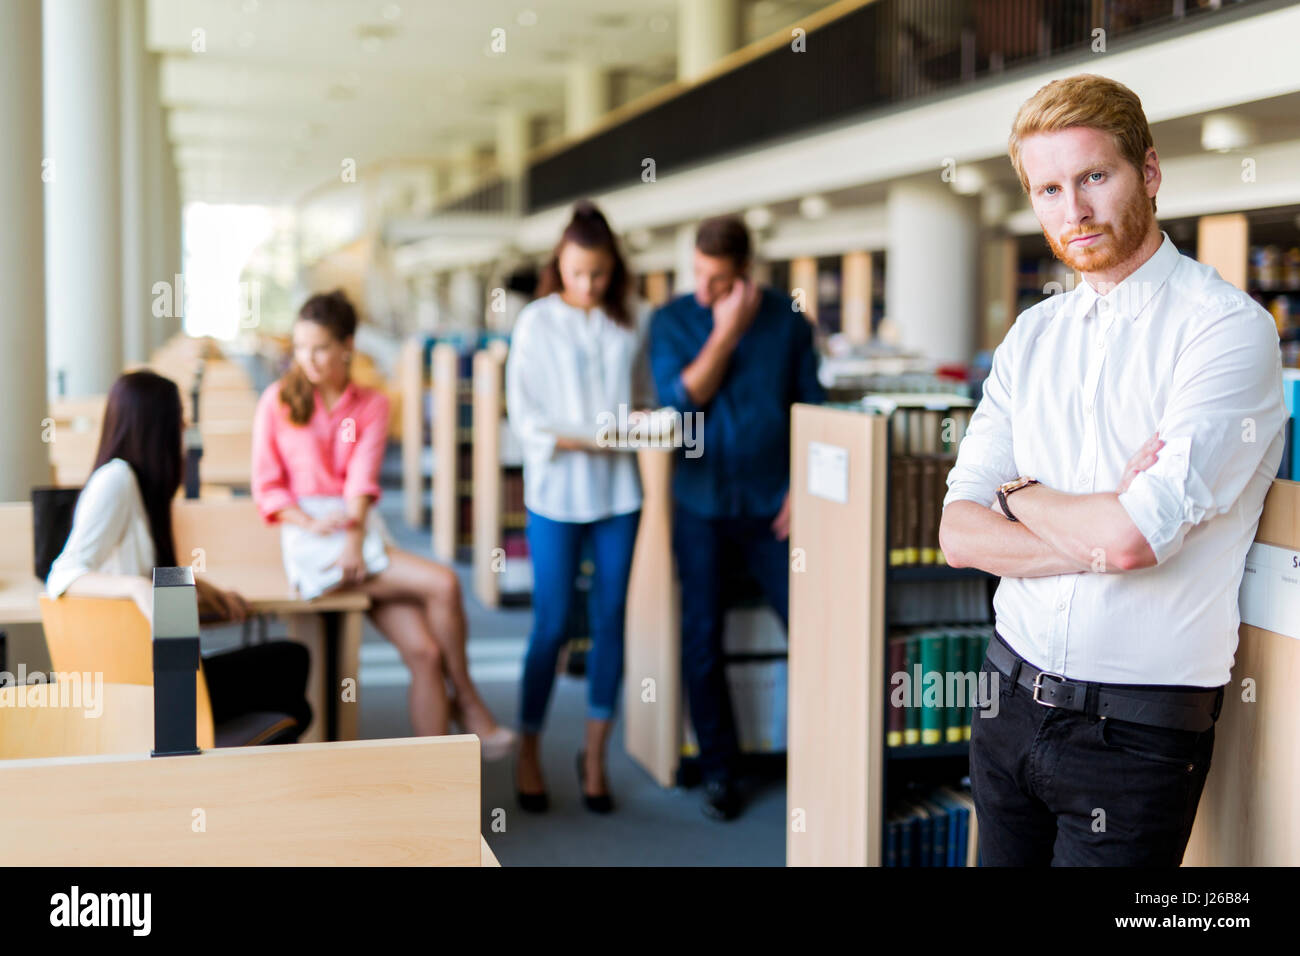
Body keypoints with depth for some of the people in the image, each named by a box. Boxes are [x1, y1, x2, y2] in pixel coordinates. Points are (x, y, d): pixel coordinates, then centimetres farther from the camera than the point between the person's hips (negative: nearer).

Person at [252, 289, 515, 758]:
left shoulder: (371, 405, 13)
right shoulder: (277, 401, 6)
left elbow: (362, 478, -1)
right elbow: (267, 486, 2)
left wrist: (354, 536, -18)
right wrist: (311, 524, -15)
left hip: (361, 530, 3)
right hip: (309, 540, -3)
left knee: (424, 652, -18)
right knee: (443, 584, -23)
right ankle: (467, 701, -5)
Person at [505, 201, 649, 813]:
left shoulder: (627, 324, 6)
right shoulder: (537, 322, -2)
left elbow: (642, 396, 12)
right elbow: (523, 415, -5)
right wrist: (582, 441, -19)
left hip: (618, 489, 3)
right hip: (556, 491, -3)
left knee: (610, 621, 7)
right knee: (552, 625, 1)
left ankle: (595, 755, 20)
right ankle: (529, 752, 18)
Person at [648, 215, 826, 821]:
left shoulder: (786, 321, 0)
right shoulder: (671, 322, 0)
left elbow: (811, 407, 4)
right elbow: (679, 400, -12)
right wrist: (727, 334, -15)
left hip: (769, 505, 0)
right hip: (700, 505, 0)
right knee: (702, 640, 5)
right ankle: (718, 770, 19)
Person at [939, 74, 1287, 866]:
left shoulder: (1228, 329, -12)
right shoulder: (1032, 336, 7)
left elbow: (1133, 537, -23)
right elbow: (960, 534, 1)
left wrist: (1022, 495, -4)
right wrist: (1096, 543, -15)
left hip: (1135, 733, -5)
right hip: (1012, 701, 6)